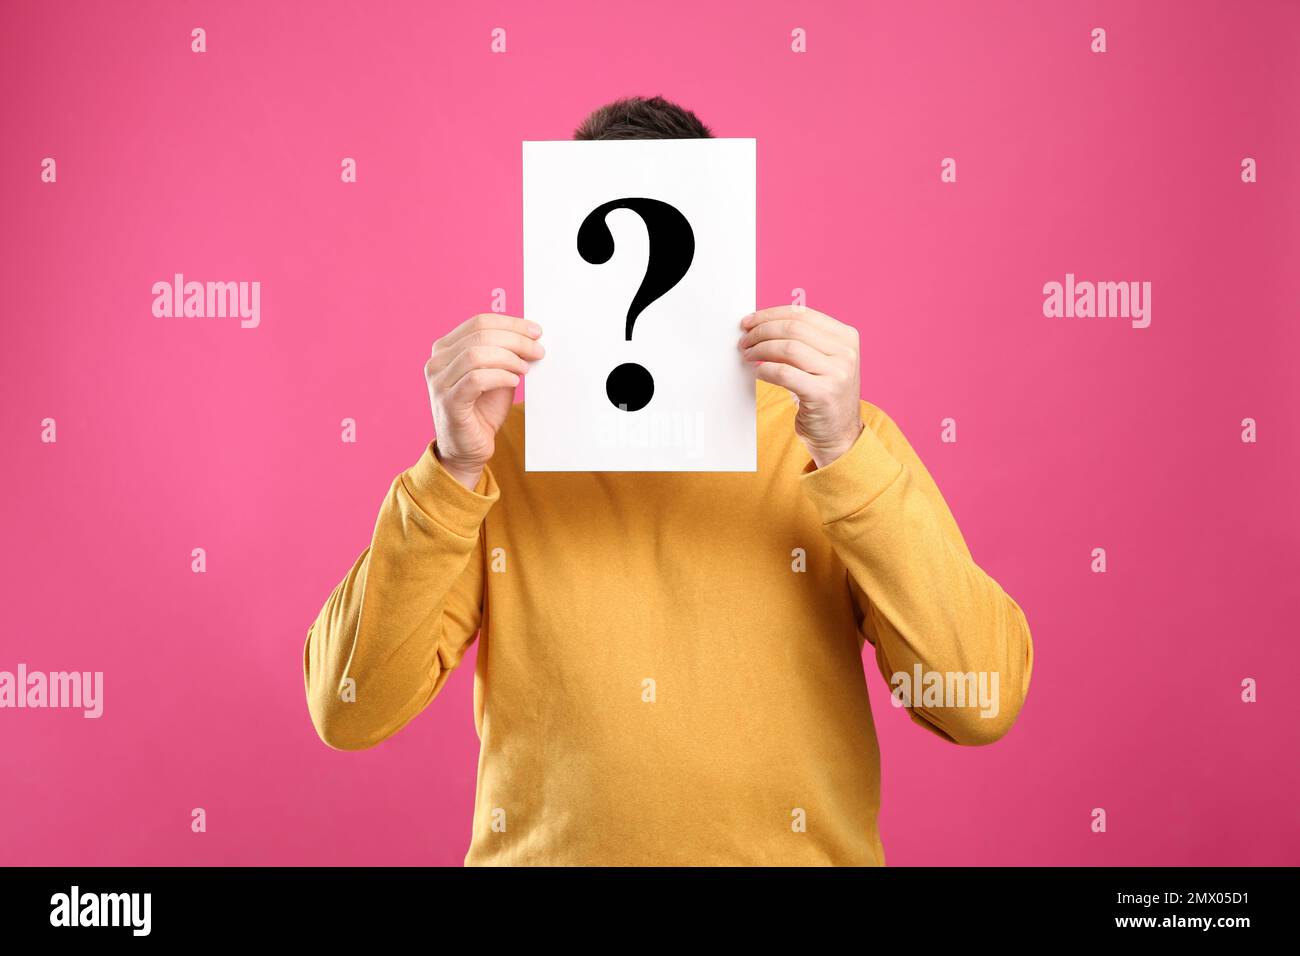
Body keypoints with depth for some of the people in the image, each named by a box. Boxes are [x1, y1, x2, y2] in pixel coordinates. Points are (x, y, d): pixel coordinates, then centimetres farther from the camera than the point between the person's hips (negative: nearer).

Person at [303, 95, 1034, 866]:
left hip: (795, 847, 0)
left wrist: (846, 453, -18)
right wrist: (453, 470, -16)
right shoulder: (496, 449, 0)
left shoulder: (839, 437, -2)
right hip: (540, 847, 1)